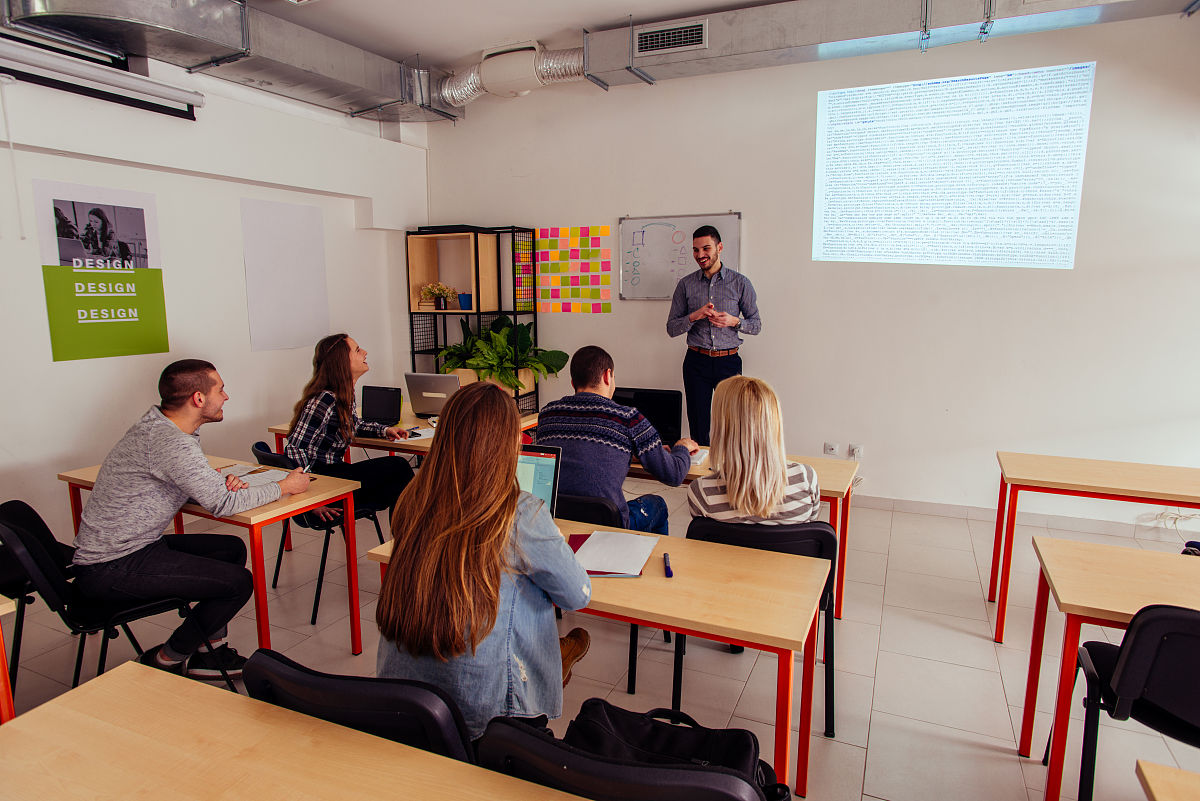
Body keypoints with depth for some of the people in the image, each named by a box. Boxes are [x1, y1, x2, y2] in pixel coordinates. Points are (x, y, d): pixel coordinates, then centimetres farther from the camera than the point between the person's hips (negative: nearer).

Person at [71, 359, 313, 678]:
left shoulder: (157, 426, 7)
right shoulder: (169, 441, -25)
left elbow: (202, 487, 19)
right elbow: (223, 504, -22)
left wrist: (222, 483, -4)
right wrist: (284, 487, -9)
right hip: (112, 570, -10)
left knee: (232, 549, 14)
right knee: (239, 582, -15)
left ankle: (210, 650, 17)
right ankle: (166, 660, 6)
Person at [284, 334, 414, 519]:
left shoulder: (346, 395, 6)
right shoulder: (324, 400, -22)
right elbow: (294, 450, -24)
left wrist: (385, 430, 12)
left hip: (336, 472, 9)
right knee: (398, 467, -13)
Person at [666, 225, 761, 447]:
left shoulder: (740, 283, 2)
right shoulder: (685, 284, 5)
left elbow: (756, 324, 7)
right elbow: (671, 328, 4)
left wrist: (734, 321, -13)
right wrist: (695, 316, -14)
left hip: (728, 361, -1)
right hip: (697, 361, 1)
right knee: (698, 425, 4)